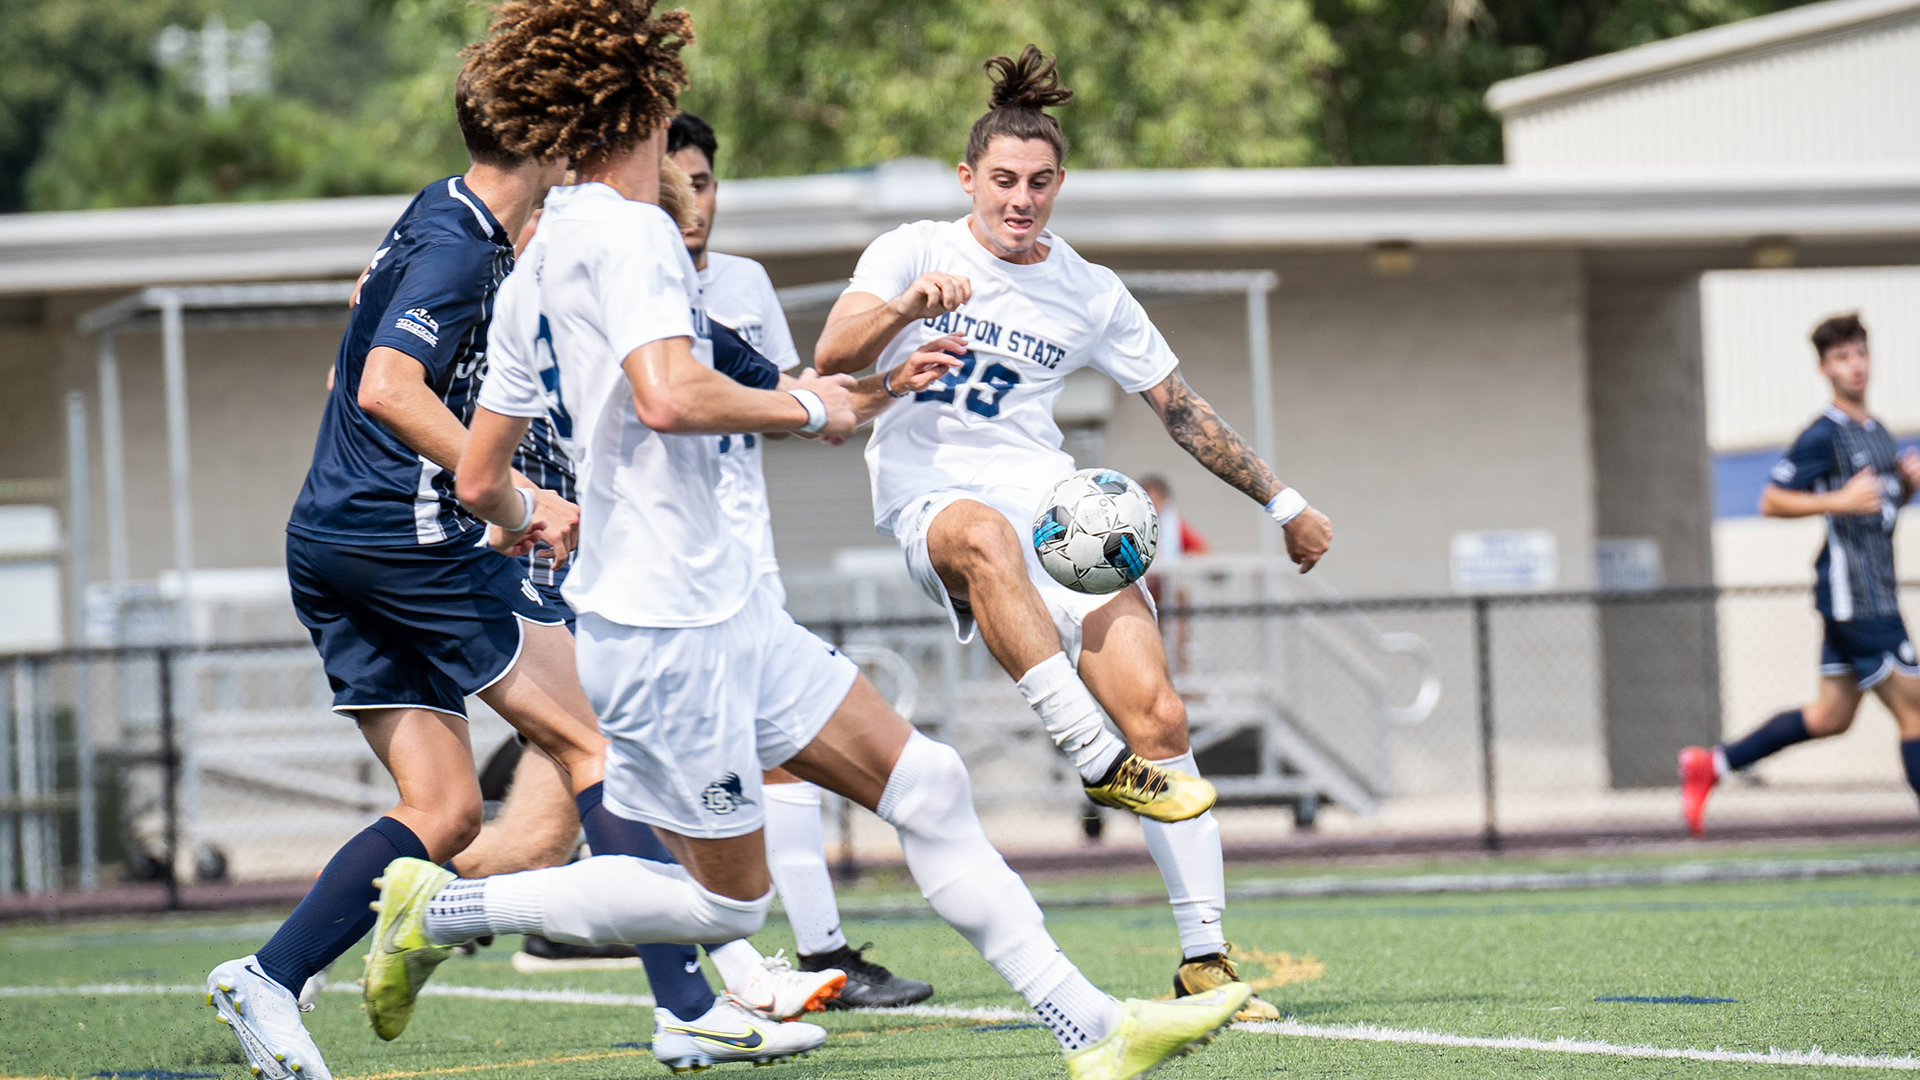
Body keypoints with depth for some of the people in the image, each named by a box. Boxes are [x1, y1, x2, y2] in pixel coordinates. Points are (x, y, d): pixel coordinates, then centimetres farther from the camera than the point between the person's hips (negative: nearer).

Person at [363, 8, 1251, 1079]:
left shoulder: (539, 267, 13)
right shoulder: (626, 231, -15)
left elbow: (480, 479, 17)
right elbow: (669, 397, -32)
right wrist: (805, 407, -14)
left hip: (724, 604, 10)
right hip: (663, 628, -10)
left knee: (925, 783, 6)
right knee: (727, 900, 1)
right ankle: (444, 905, 9)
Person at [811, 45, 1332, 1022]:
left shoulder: (1089, 295, 13)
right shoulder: (916, 251, 6)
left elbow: (1182, 410, 21)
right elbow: (832, 357, -7)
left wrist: (1283, 504, 22)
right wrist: (908, 308, -26)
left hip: (1051, 504, 3)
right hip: (930, 499, -3)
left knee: (1158, 716, -14)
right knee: (987, 536, -43)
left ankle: (1203, 955, -8)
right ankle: (1095, 760, -42)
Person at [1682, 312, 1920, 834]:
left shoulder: (1876, 431, 15)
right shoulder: (1824, 435, -12)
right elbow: (1771, 502, -13)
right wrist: (1840, 501, -24)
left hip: (1875, 592, 9)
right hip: (1852, 593, -9)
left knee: (1830, 717, 13)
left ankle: (1711, 763, 19)